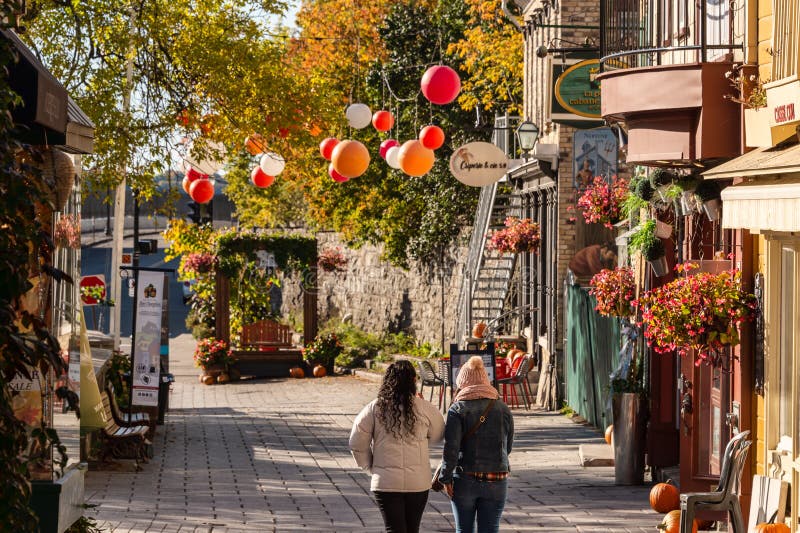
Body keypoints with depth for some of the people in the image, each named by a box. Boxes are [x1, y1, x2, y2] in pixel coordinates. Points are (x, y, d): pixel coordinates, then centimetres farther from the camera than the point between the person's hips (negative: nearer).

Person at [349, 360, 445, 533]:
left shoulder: (374, 408, -4)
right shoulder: (424, 408, -5)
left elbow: (357, 445, -1)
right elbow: (437, 436, 9)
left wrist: (370, 467, 13)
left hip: (385, 482, -1)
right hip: (418, 482, 1)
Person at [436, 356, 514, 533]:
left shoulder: (458, 409, -7)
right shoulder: (503, 409, 4)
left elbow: (450, 447, -13)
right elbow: (508, 447, 10)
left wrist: (446, 477, -6)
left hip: (465, 480, -2)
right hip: (496, 482, 2)